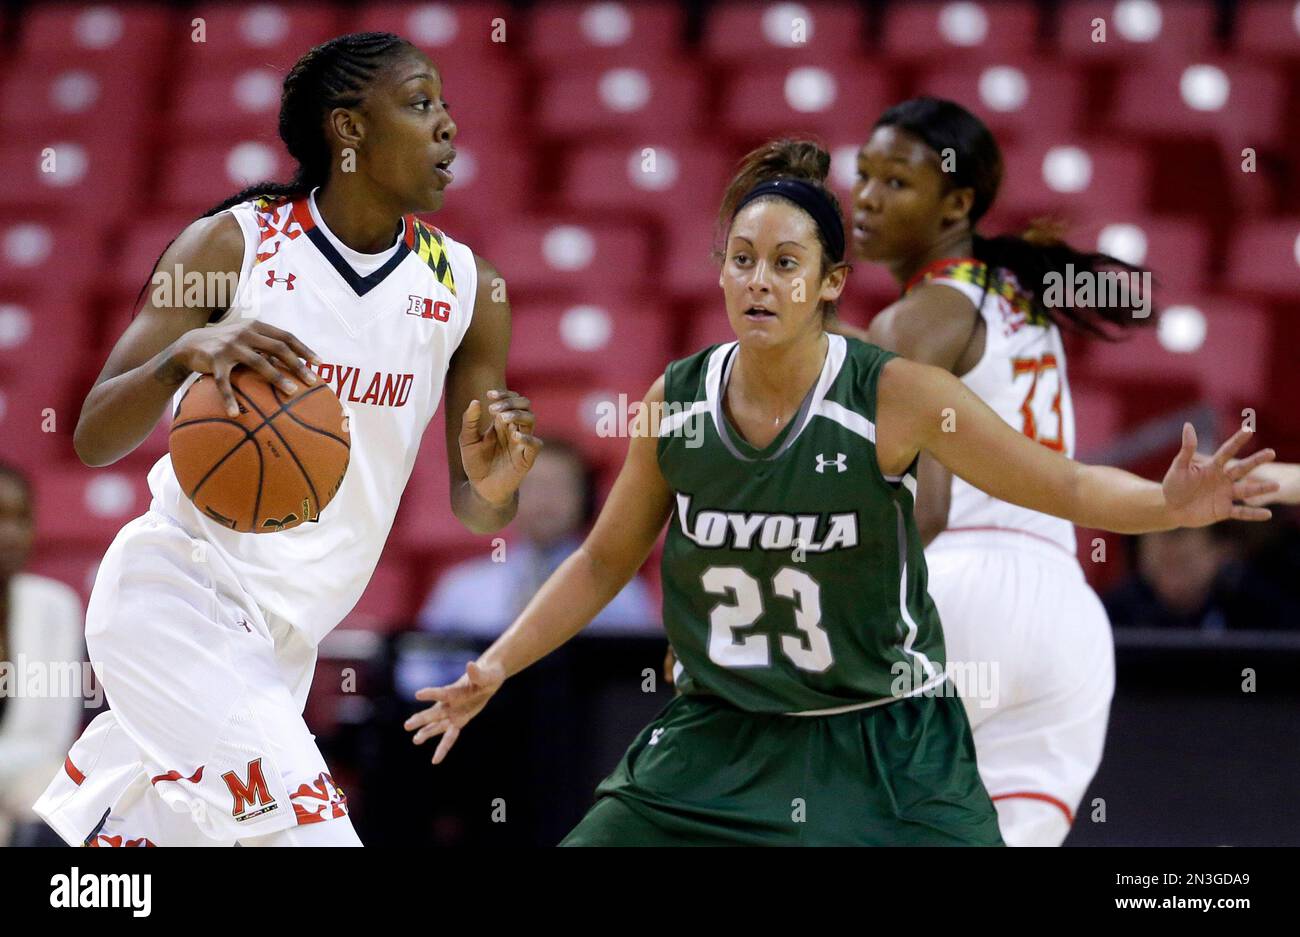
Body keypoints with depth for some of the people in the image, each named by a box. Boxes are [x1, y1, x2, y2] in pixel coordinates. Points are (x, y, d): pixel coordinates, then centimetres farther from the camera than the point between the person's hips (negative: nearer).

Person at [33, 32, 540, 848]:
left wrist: (492, 488, -19)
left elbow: (474, 512, 6)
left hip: (287, 632, 5)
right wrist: (186, 352, -32)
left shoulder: (465, 286, 1)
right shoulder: (231, 245, -9)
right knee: (305, 825, -25)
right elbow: (94, 438, -13)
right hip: (177, 589, -5)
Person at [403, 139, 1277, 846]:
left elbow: (1067, 486, -11)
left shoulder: (896, 396, -15)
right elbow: (604, 562, 12)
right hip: (719, 741, 3)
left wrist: (1168, 504, -30)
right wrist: (496, 666, 6)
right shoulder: (675, 401, -3)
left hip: (887, 753, -3)